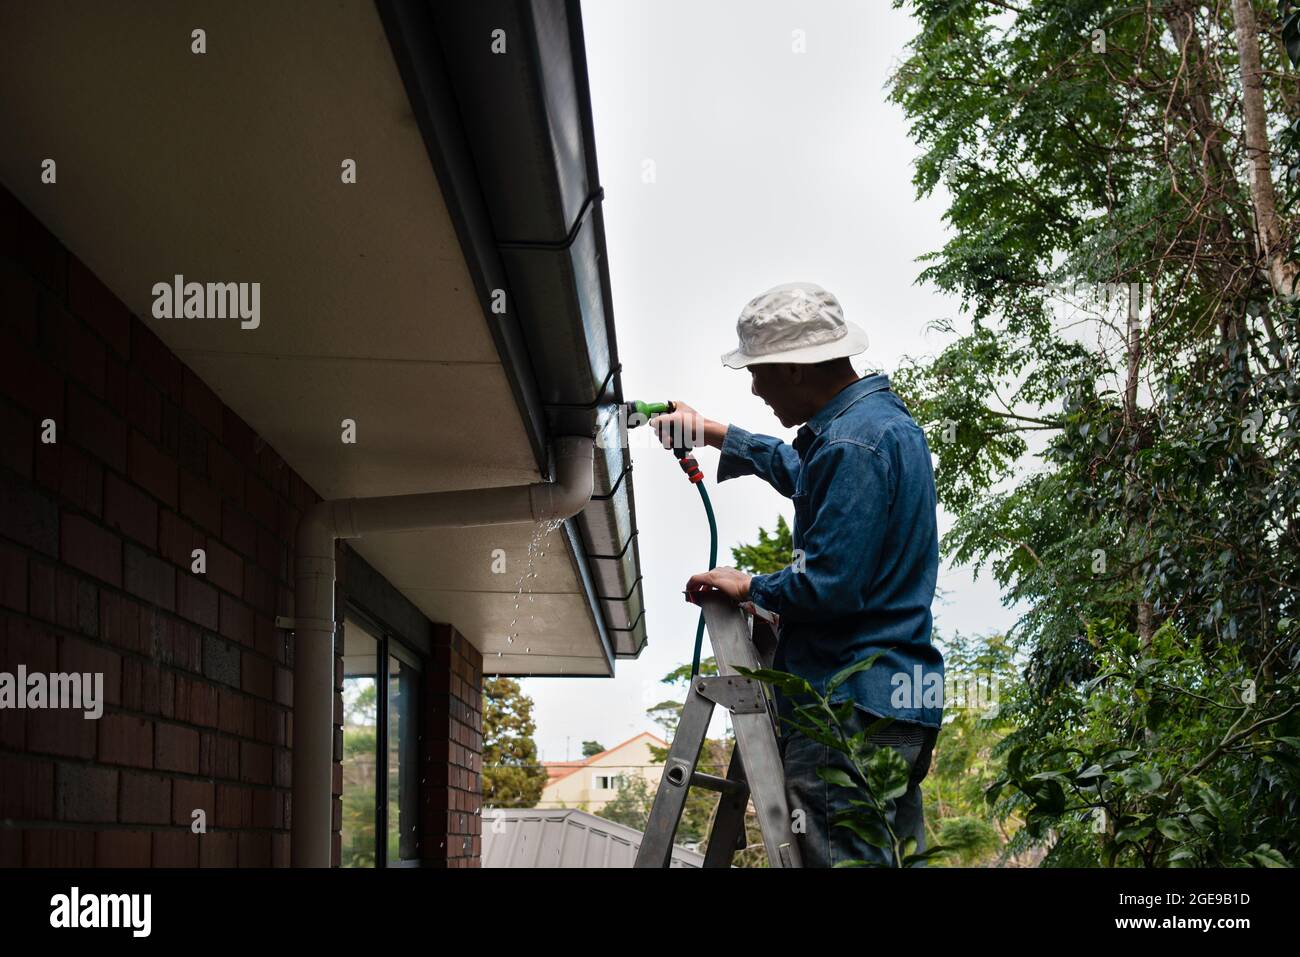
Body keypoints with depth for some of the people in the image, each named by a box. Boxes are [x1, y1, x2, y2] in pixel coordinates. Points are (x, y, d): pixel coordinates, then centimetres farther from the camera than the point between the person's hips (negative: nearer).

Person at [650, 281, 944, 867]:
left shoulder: (853, 443, -18)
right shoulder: (882, 415, 16)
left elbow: (826, 585, -23)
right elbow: (800, 471, 37)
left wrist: (749, 589, -4)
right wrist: (710, 432, 40)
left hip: (850, 706, -11)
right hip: (898, 696, 11)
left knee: (838, 857, -10)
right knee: (893, 856, 14)